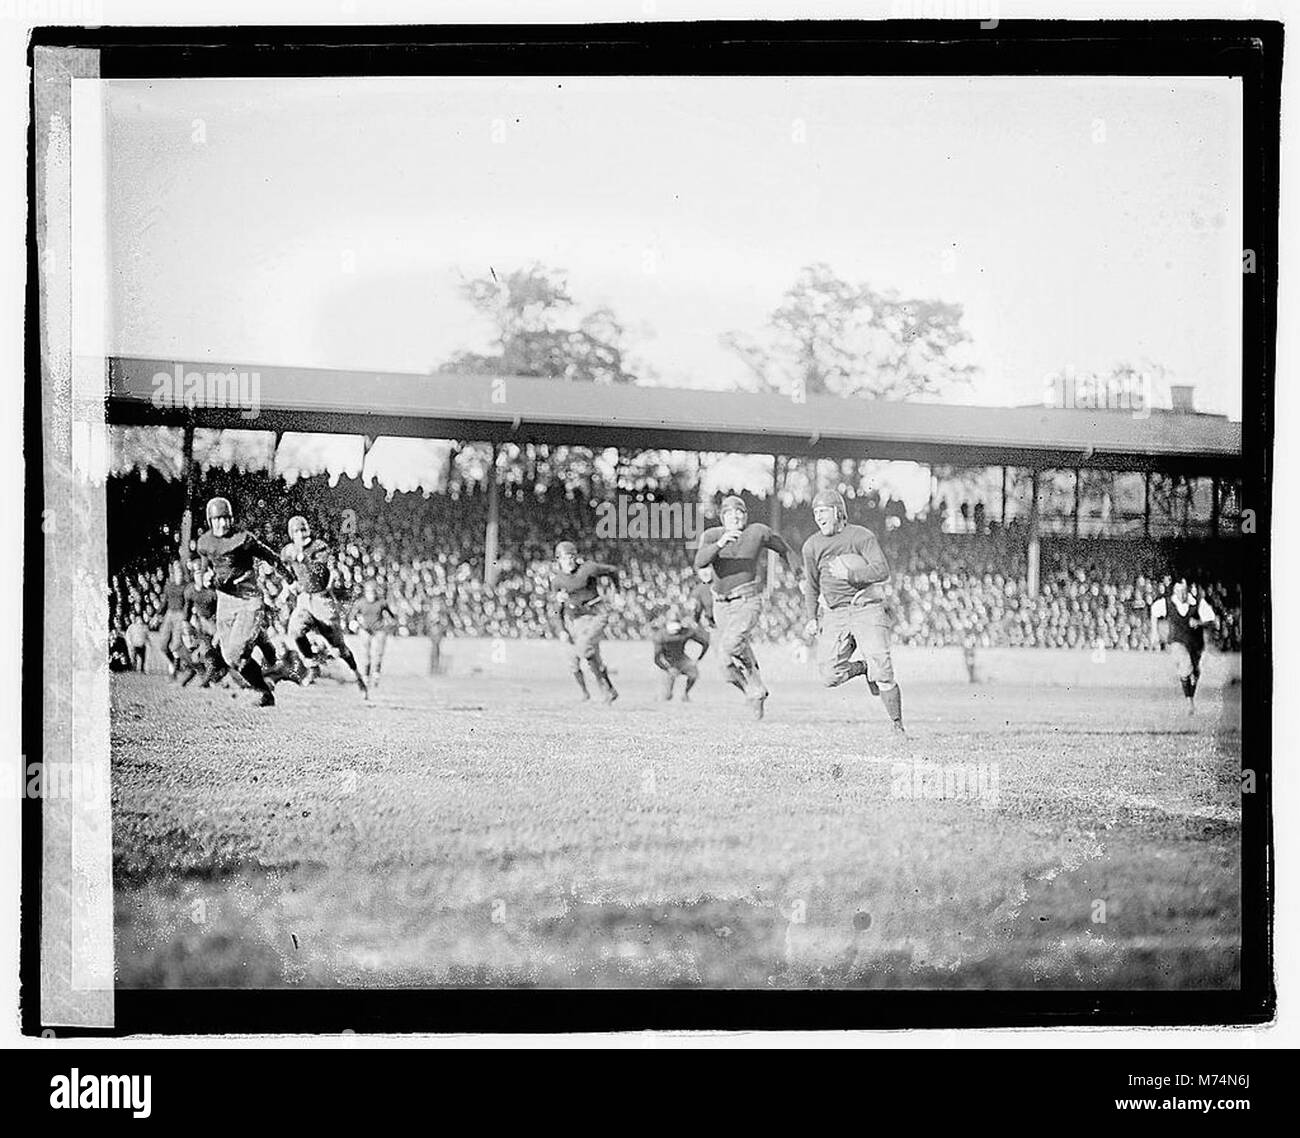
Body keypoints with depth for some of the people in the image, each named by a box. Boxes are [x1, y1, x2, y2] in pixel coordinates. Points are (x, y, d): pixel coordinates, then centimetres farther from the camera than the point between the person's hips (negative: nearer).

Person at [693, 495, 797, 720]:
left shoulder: (758, 532, -6)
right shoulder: (711, 536, -3)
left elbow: (783, 547, 13)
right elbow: (700, 562, -21)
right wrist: (719, 544, -39)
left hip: (748, 602, -4)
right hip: (721, 606, 4)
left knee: (728, 647, -26)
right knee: (740, 653, 16)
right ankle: (757, 693, 35)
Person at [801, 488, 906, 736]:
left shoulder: (861, 536, -3)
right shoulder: (812, 546, 10)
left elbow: (882, 570, -13)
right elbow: (811, 585, 20)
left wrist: (851, 574, -25)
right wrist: (812, 618, 11)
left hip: (866, 609, -4)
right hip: (834, 614, 4)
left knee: (882, 670, -14)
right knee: (829, 676, -11)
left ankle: (898, 726, 1)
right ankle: (864, 668, 18)